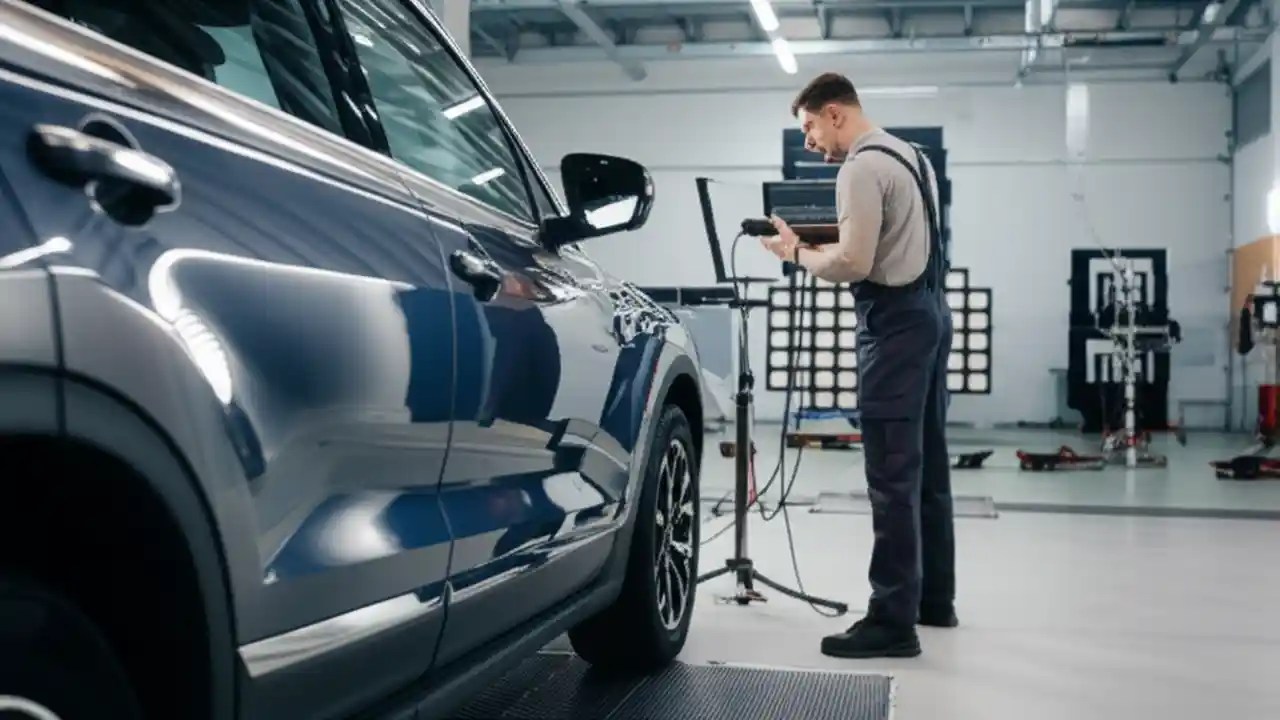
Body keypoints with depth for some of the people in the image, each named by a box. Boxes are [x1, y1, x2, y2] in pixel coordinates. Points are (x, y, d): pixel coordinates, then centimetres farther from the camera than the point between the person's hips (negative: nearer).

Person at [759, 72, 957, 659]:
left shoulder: (862, 168, -13)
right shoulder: (912, 155, 17)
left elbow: (854, 264, -20)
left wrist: (797, 251, -4)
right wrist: (825, 240, 15)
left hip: (895, 321, -10)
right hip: (930, 308, 10)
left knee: (893, 476, -9)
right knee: (927, 466, 15)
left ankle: (893, 621, -6)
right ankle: (934, 599, 25)